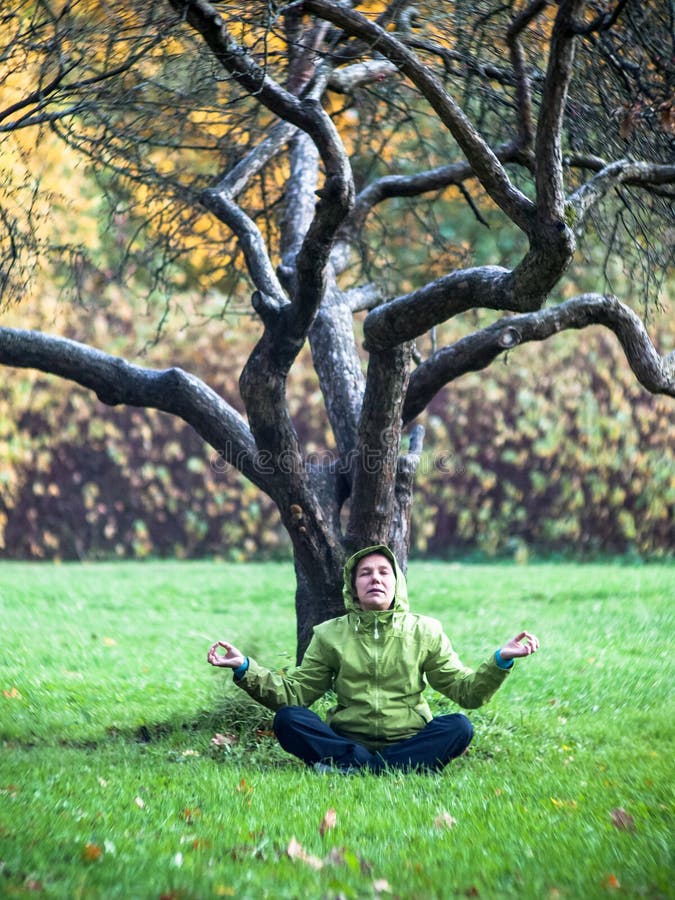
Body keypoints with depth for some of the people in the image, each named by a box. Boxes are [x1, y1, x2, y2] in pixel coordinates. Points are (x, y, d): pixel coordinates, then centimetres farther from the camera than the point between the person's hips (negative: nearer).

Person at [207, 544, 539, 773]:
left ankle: (351, 767, -34)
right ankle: (376, 766, -31)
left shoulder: (424, 632, 9)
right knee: (288, 719, -23)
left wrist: (500, 661, -10)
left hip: (410, 740, 0)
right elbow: (294, 691, 5)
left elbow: (466, 691, 6)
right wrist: (245, 669, -8)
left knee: (459, 727, -28)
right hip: (347, 740, 0)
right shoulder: (330, 635, 10)